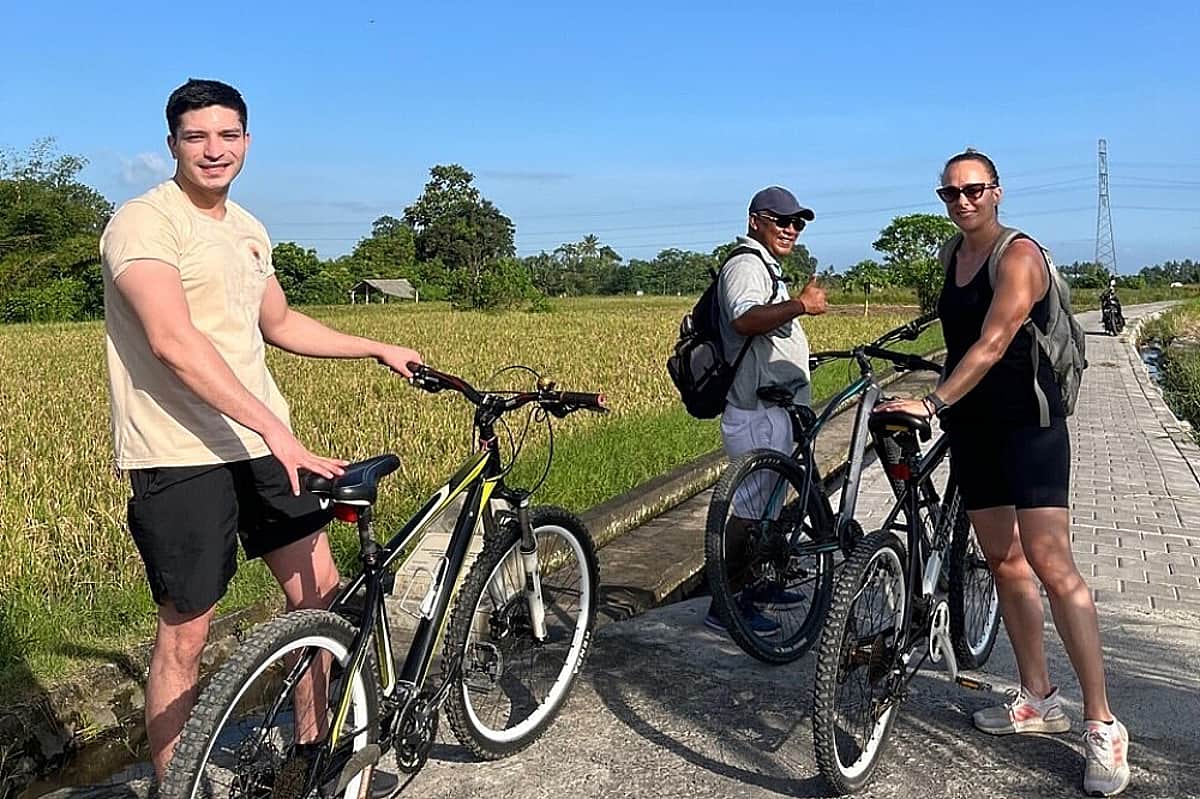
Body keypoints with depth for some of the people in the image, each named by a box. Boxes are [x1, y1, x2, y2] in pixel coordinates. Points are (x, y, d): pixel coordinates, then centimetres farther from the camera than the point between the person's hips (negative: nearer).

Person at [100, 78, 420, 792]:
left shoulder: (249, 230, 14)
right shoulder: (145, 222, -11)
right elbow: (174, 343, -25)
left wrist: (379, 350, 26)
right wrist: (275, 429, -31)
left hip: (261, 441, 8)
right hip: (182, 455, -8)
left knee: (320, 589, 11)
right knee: (186, 631, 0)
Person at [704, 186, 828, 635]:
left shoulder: (766, 267, 22)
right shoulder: (746, 265, -13)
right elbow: (744, 319, -34)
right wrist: (799, 304, -41)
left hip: (774, 409, 11)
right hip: (757, 412, -11)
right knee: (751, 508, -8)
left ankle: (759, 586, 31)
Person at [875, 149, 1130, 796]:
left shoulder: (1020, 255, -11)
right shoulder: (954, 258, 13)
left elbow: (992, 344, -22)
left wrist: (931, 403, -30)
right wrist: (946, 408, 17)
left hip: (1028, 421, -7)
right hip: (972, 426, 8)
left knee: (1050, 563, -13)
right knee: (1003, 561, 9)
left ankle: (1102, 724, -6)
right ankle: (1038, 700, 21)